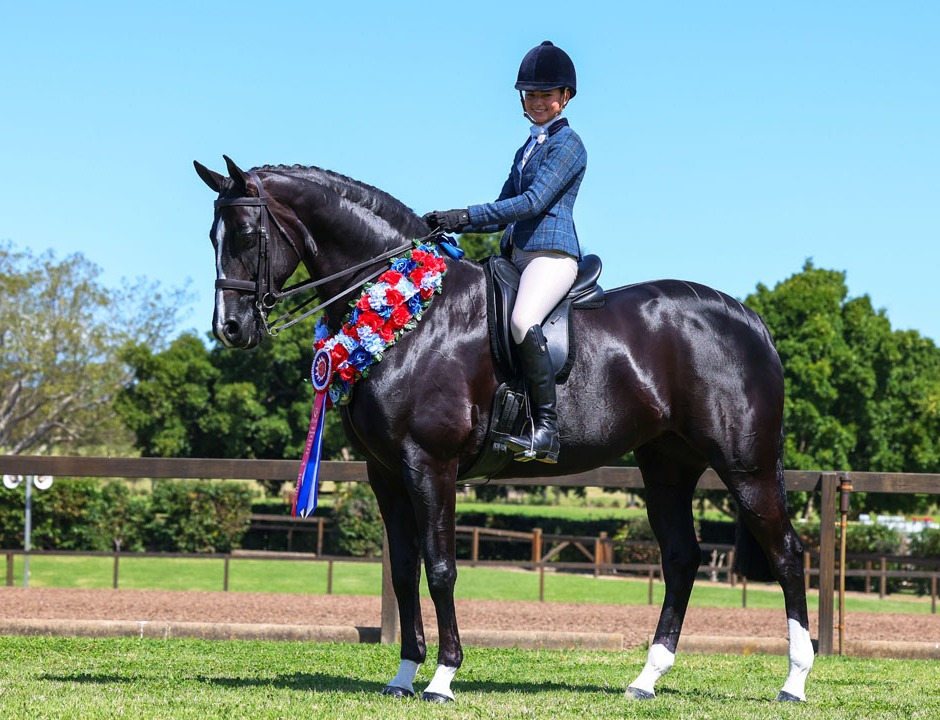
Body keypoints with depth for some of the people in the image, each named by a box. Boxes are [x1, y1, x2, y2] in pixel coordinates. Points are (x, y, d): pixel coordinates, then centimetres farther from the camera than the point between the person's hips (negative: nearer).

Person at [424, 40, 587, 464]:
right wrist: (450, 224, 7)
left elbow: (534, 201, -15)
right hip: (516, 255, 10)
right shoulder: (527, 149, 24)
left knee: (523, 322, -34)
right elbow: (504, 212, 23)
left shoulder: (567, 144, -3)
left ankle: (546, 428, -34)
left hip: (551, 254, -10)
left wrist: (467, 216, -19)